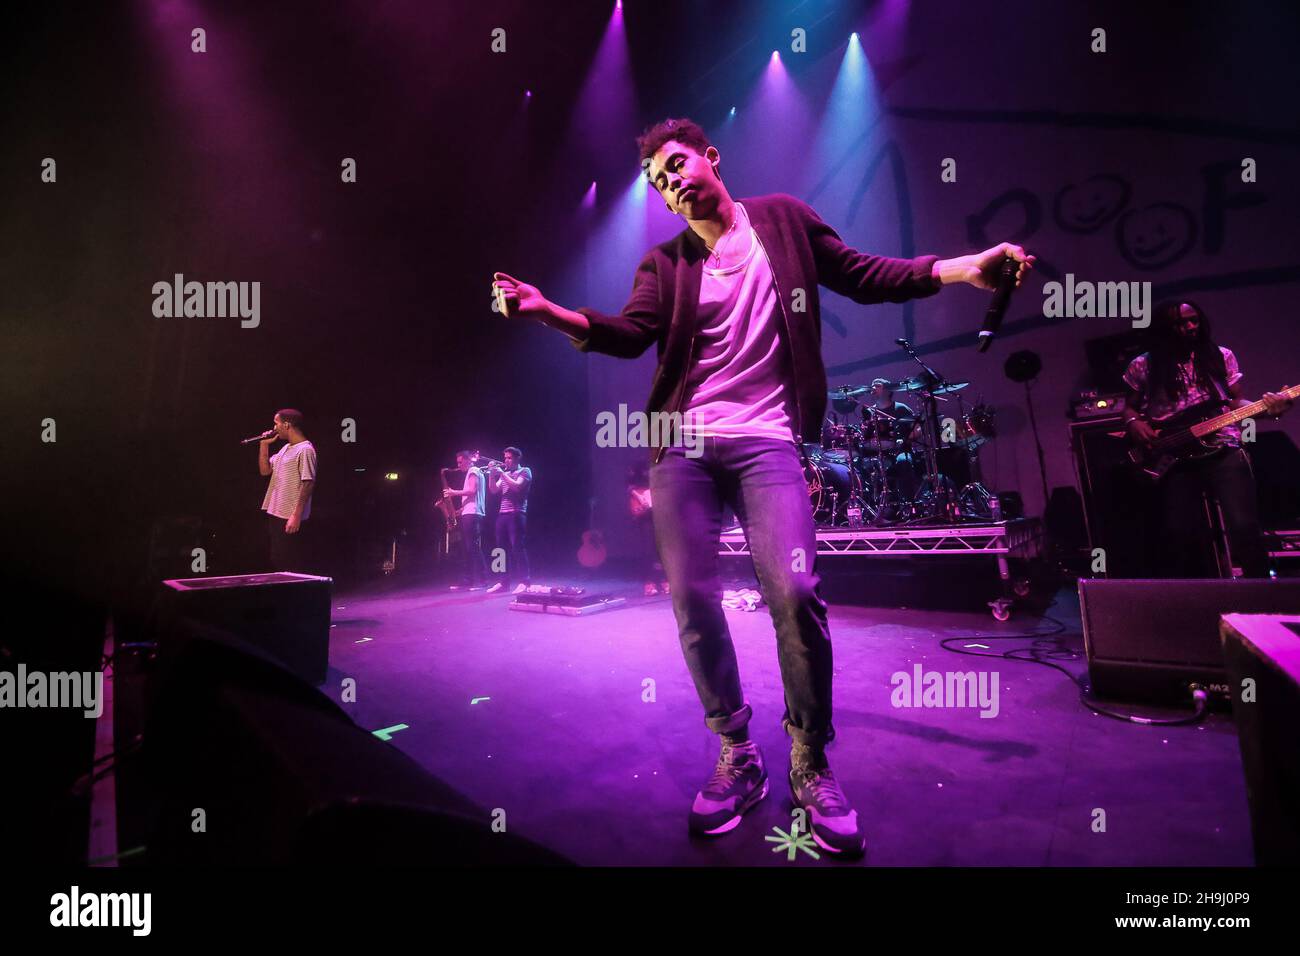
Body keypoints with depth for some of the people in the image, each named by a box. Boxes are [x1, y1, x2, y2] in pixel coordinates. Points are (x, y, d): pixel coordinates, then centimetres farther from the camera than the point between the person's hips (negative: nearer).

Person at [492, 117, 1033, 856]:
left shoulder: (783, 220, 13)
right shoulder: (666, 263, 13)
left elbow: (864, 276, 12)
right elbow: (629, 334, -3)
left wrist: (958, 269, -1)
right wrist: (547, 310, -18)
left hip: (765, 440, -2)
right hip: (683, 445, 2)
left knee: (795, 593, -17)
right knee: (694, 601, -4)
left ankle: (812, 767, 4)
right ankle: (738, 758, 15)